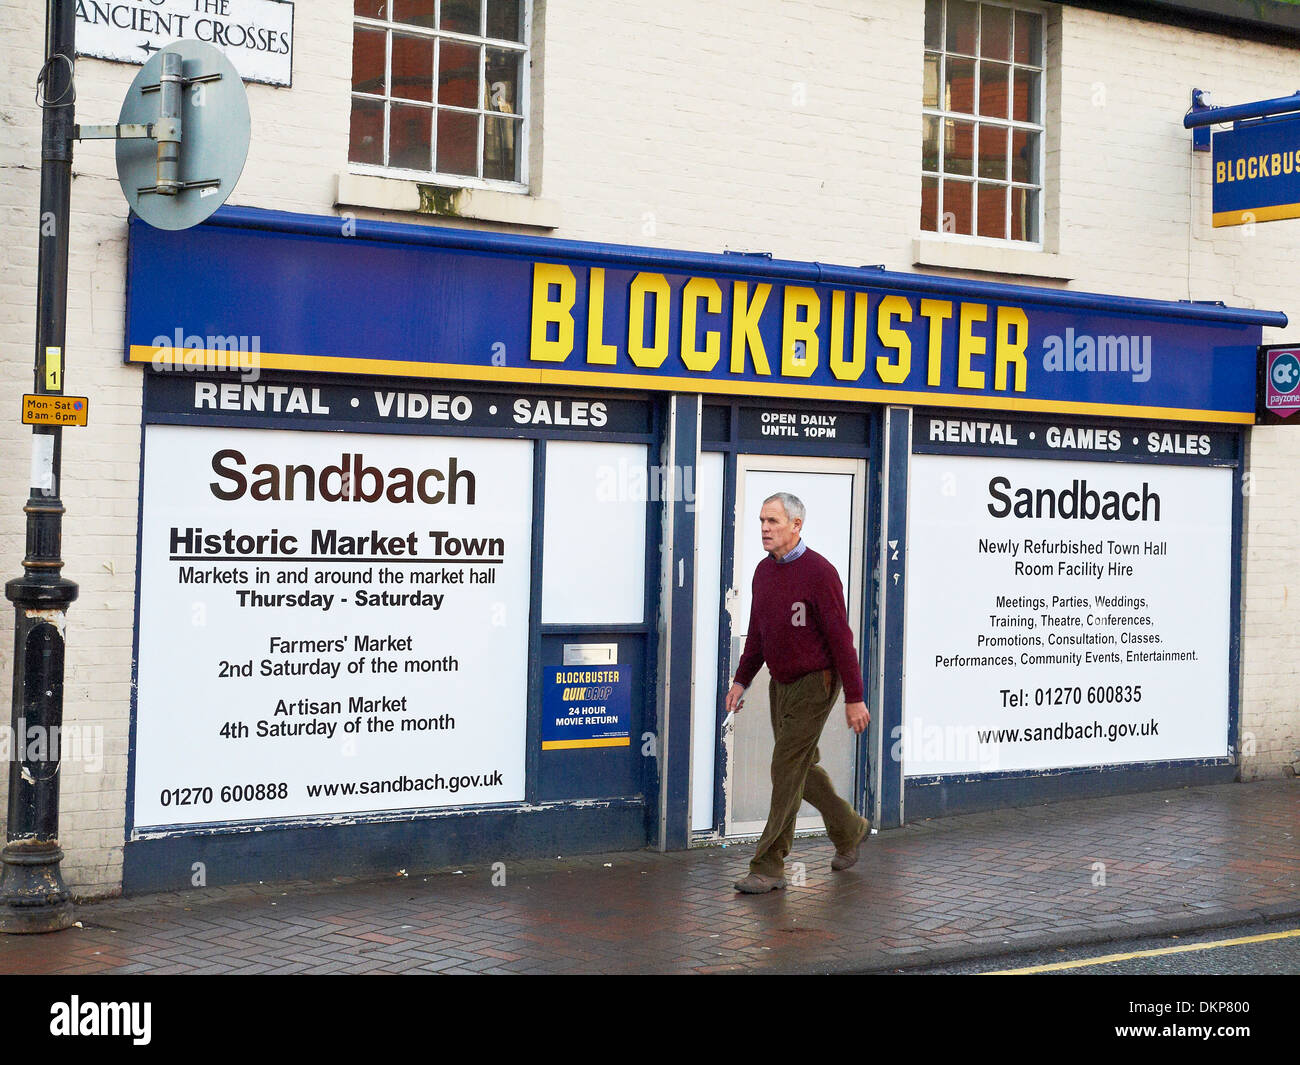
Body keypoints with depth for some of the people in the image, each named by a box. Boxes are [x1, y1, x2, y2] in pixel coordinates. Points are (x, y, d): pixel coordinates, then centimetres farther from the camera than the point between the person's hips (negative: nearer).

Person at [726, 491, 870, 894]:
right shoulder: (764, 571, 7)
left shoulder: (819, 572, -17)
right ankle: (849, 830, 35)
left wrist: (854, 698, -16)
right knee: (801, 768, 15)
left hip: (814, 684, -8)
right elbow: (757, 634, 17)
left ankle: (769, 868, -4)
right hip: (781, 684, 8)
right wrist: (741, 680, 11)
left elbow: (840, 637, -16)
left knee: (787, 770, -8)